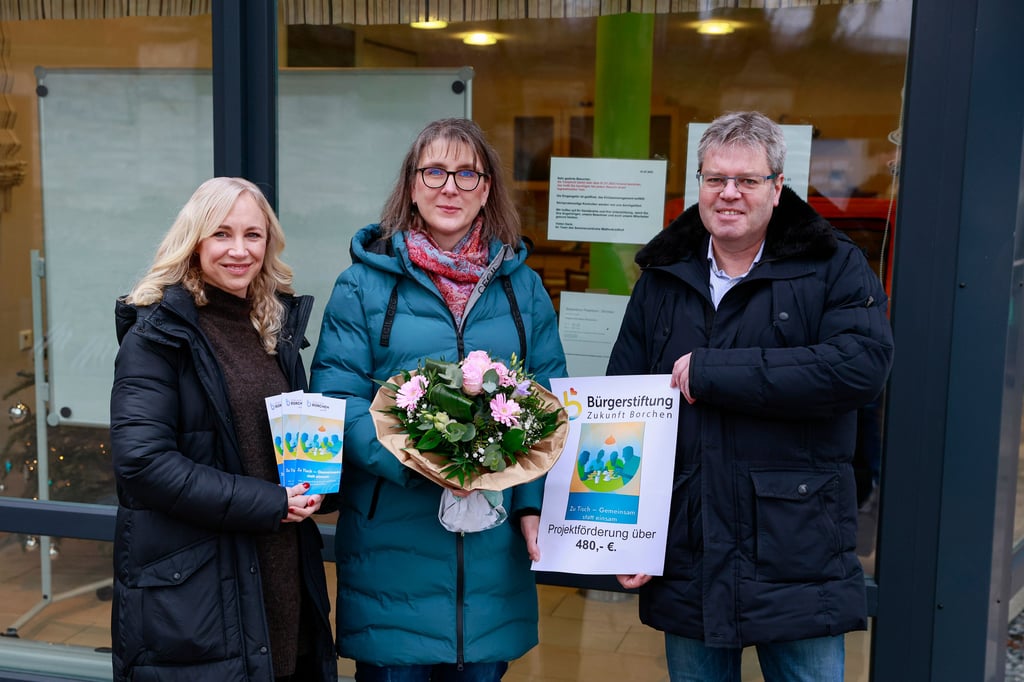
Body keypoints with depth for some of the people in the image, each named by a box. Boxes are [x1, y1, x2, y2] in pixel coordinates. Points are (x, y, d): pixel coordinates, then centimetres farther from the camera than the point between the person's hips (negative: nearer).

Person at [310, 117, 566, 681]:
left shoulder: (522, 287, 7)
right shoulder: (364, 285, 0)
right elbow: (337, 397, -6)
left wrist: (535, 502, -5)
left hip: (494, 548, 3)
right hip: (392, 544, -2)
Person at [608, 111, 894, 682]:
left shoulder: (834, 267, -2)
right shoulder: (663, 277, 9)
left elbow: (863, 365, -21)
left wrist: (711, 372, -20)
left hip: (800, 565, -3)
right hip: (685, 564, 3)